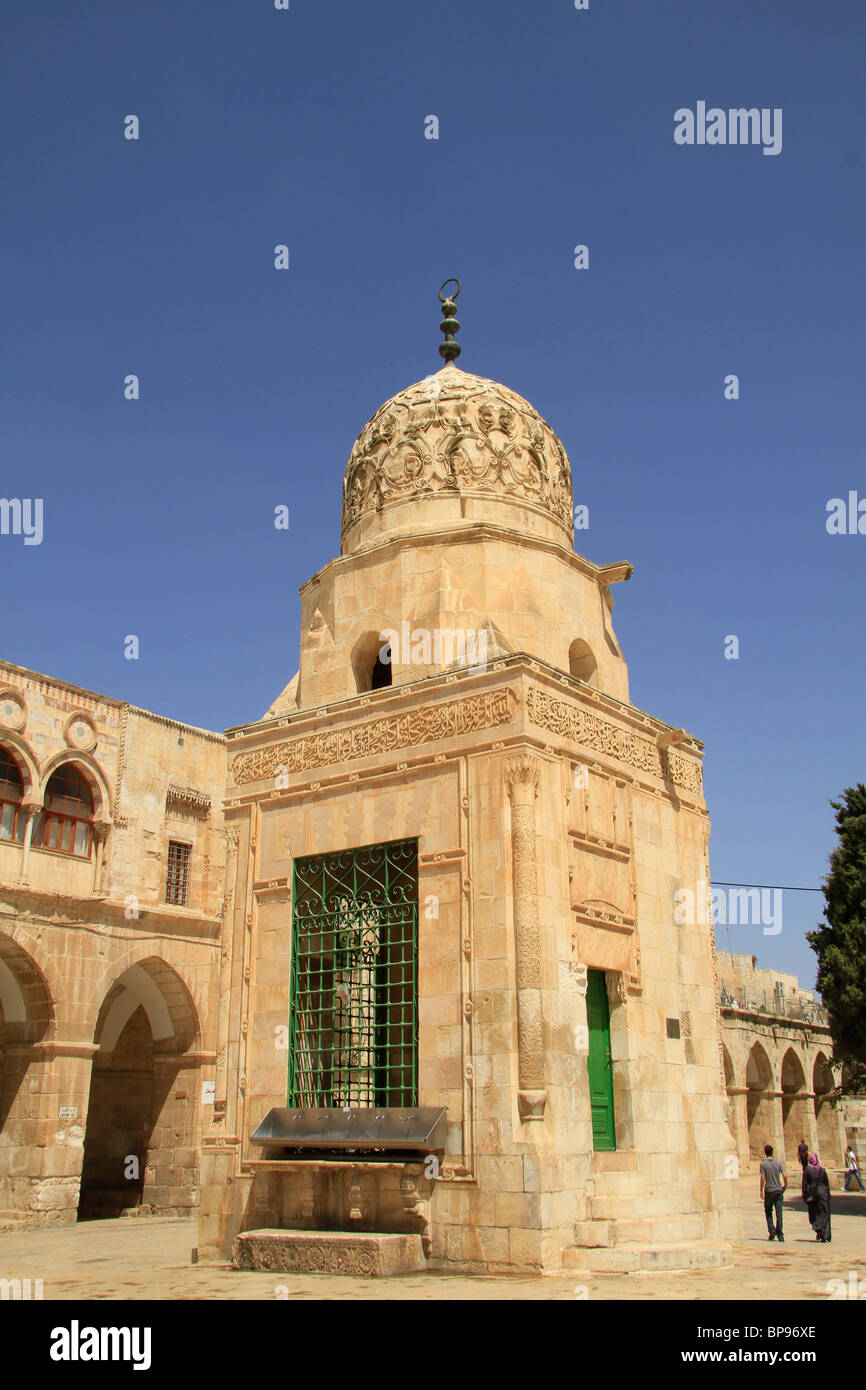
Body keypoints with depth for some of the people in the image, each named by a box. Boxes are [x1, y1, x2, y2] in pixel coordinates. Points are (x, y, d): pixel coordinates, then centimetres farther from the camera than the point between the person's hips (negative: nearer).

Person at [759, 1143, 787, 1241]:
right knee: (779, 1213, 3)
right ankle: (780, 1235, 0)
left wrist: (761, 1190, -2)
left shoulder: (763, 1164, -5)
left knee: (768, 1212, 13)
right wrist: (785, 1186, 11)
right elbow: (785, 1176, -5)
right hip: (778, 1190, 2)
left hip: (769, 1190, -2)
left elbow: (763, 1178, -10)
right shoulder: (778, 1163, 2)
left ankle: (772, 1230, -4)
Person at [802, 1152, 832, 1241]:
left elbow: (805, 1184, -5)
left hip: (812, 1193, -1)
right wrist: (828, 1196, 10)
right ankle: (826, 1237, 3)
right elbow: (827, 1183, 3)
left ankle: (818, 1228, -12)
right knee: (824, 1214, 7)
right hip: (822, 1192, 1)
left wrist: (804, 1196, 1)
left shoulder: (807, 1170, -5)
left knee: (813, 1214, 14)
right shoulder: (822, 1170, 1)